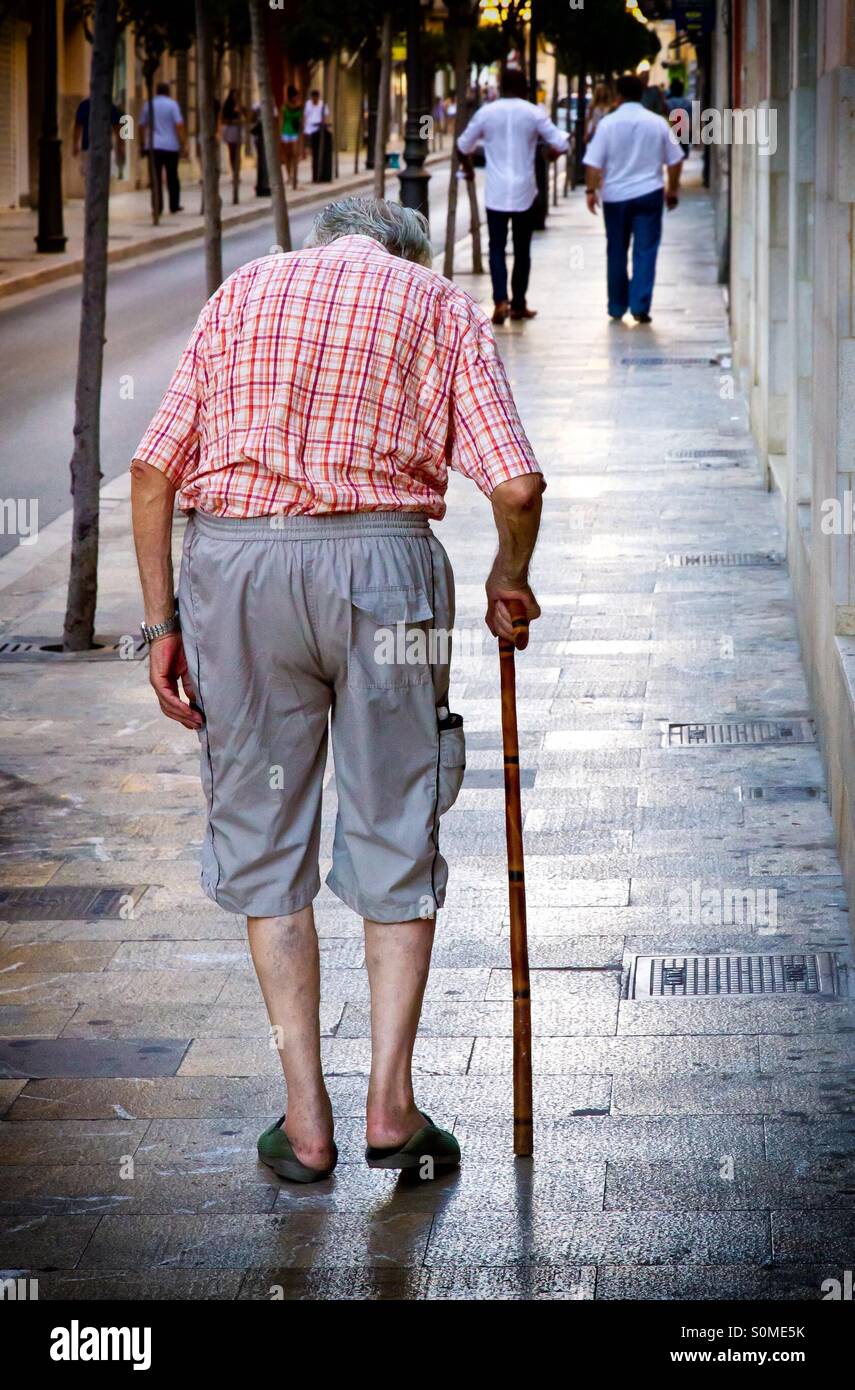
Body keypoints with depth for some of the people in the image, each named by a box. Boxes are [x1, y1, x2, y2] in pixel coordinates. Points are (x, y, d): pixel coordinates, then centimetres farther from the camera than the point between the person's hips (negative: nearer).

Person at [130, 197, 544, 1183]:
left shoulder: (242, 290, 16)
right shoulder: (442, 304, 11)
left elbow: (155, 468, 5)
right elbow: (516, 483, -3)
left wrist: (162, 624, 6)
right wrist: (509, 580, 16)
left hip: (233, 561, 1)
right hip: (378, 560, -1)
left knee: (262, 840, 10)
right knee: (395, 839, 11)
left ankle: (305, 1120, 12)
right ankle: (390, 1105, 11)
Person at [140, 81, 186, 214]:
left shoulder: (148, 105, 6)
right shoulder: (172, 104, -4)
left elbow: (143, 125, 13)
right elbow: (179, 125, -9)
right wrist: (183, 145, -5)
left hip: (153, 146, 2)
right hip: (171, 146, -2)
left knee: (156, 177, 1)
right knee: (172, 177, 9)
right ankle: (174, 206, 13)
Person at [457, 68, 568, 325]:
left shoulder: (486, 112, 0)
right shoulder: (533, 113, -4)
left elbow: (463, 146, 8)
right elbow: (560, 144, -6)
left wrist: (468, 169, 28)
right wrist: (552, 153, 17)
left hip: (496, 193, 0)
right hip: (524, 191, 0)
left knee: (497, 248, 2)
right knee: (522, 249, 11)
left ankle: (501, 300, -16)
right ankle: (518, 304, 16)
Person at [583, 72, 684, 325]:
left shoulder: (608, 123, -6)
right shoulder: (658, 123, 1)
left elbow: (594, 163, -9)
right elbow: (675, 160, 6)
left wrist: (591, 190, 1)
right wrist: (672, 191, 17)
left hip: (615, 196, 0)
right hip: (649, 194, 0)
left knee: (617, 253, 11)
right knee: (645, 252, 1)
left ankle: (617, 308, 18)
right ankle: (640, 306, -8)